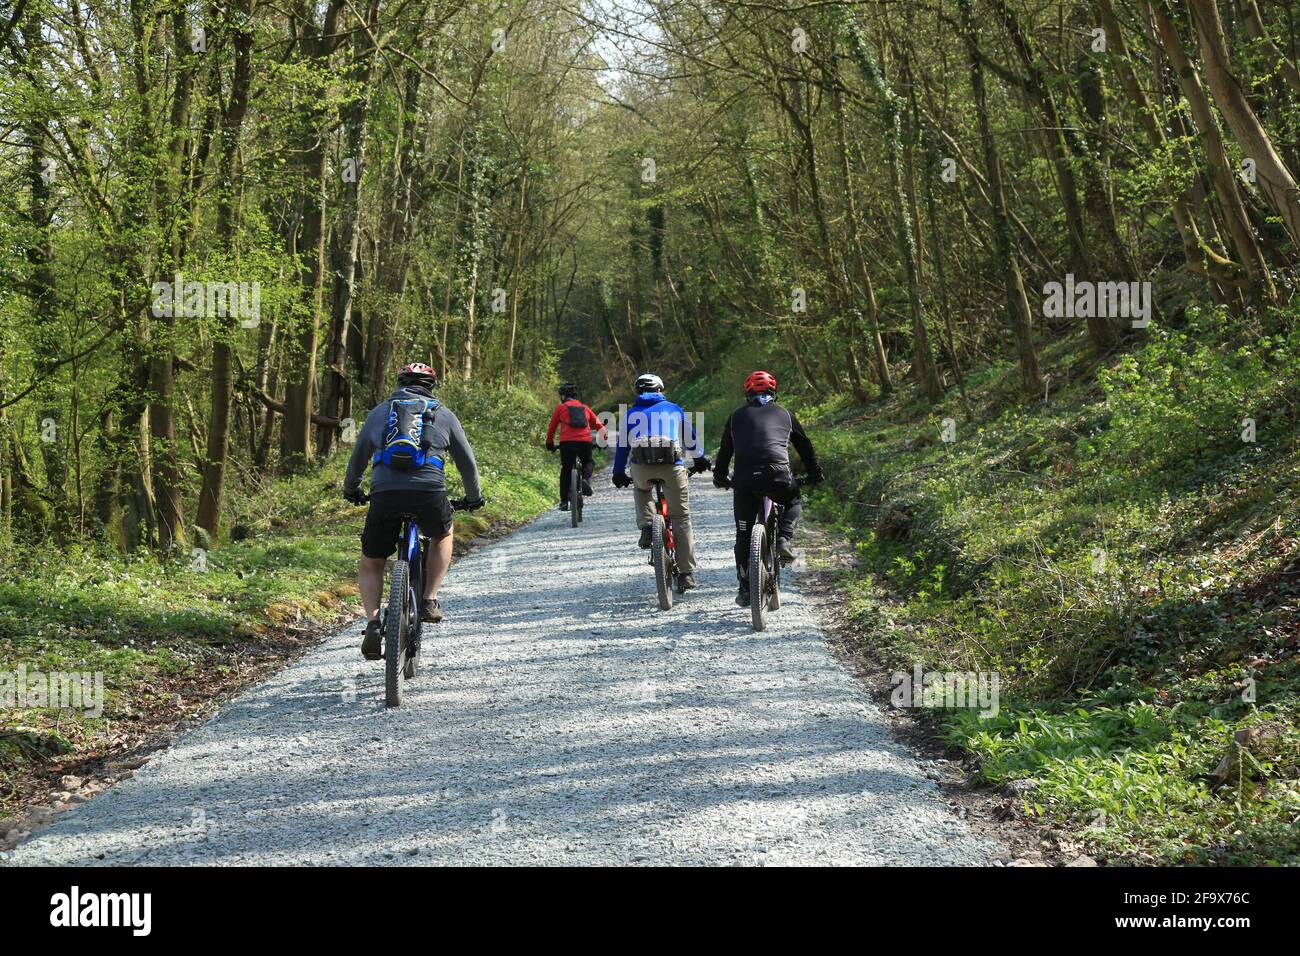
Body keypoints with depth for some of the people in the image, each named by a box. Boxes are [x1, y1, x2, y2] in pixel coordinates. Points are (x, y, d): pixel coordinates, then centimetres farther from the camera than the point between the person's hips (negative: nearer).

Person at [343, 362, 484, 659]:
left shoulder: (380, 411, 23)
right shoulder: (443, 414, 21)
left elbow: (358, 458, 29)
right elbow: (467, 462, 24)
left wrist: (350, 489, 47)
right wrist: (473, 498, 40)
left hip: (385, 494, 1)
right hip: (430, 493, -1)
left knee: (371, 564, 19)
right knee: (442, 535, 32)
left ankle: (373, 621, -2)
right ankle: (429, 601, 20)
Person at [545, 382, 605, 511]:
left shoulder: (561, 408, 14)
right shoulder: (585, 408, 21)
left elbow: (552, 428, 18)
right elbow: (599, 425, 19)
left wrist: (549, 444, 31)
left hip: (567, 442, -1)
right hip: (585, 442, 1)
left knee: (566, 470, 14)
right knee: (587, 463, 26)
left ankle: (564, 502, 12)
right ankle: (586, 480, -5)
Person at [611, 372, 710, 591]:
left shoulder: (631, 413, 20)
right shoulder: (675, 410, 20)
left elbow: (622, 445, 22)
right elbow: (691, 438, 28)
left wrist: (618, 473, 32)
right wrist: (701, 460, 44)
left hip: (641, 467, 1)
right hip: (672, 466, -1)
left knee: (641, 490, 37)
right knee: (681, 518, 8)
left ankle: (646, 526, 10)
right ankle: (686, 573, 7)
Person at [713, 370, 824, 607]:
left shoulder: (737, 416, 21)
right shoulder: (784, 413, 20)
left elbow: (725, 450, 27)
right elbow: (804, 445, 27)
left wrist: (719, 477, 41)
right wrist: (815, 474, 40)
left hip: (744, 479, 1)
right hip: (777, 476, -1)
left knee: (743, 534, 13)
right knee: (794, 502, 31)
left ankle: (744, 588, 9)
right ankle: (784, 539, 5)